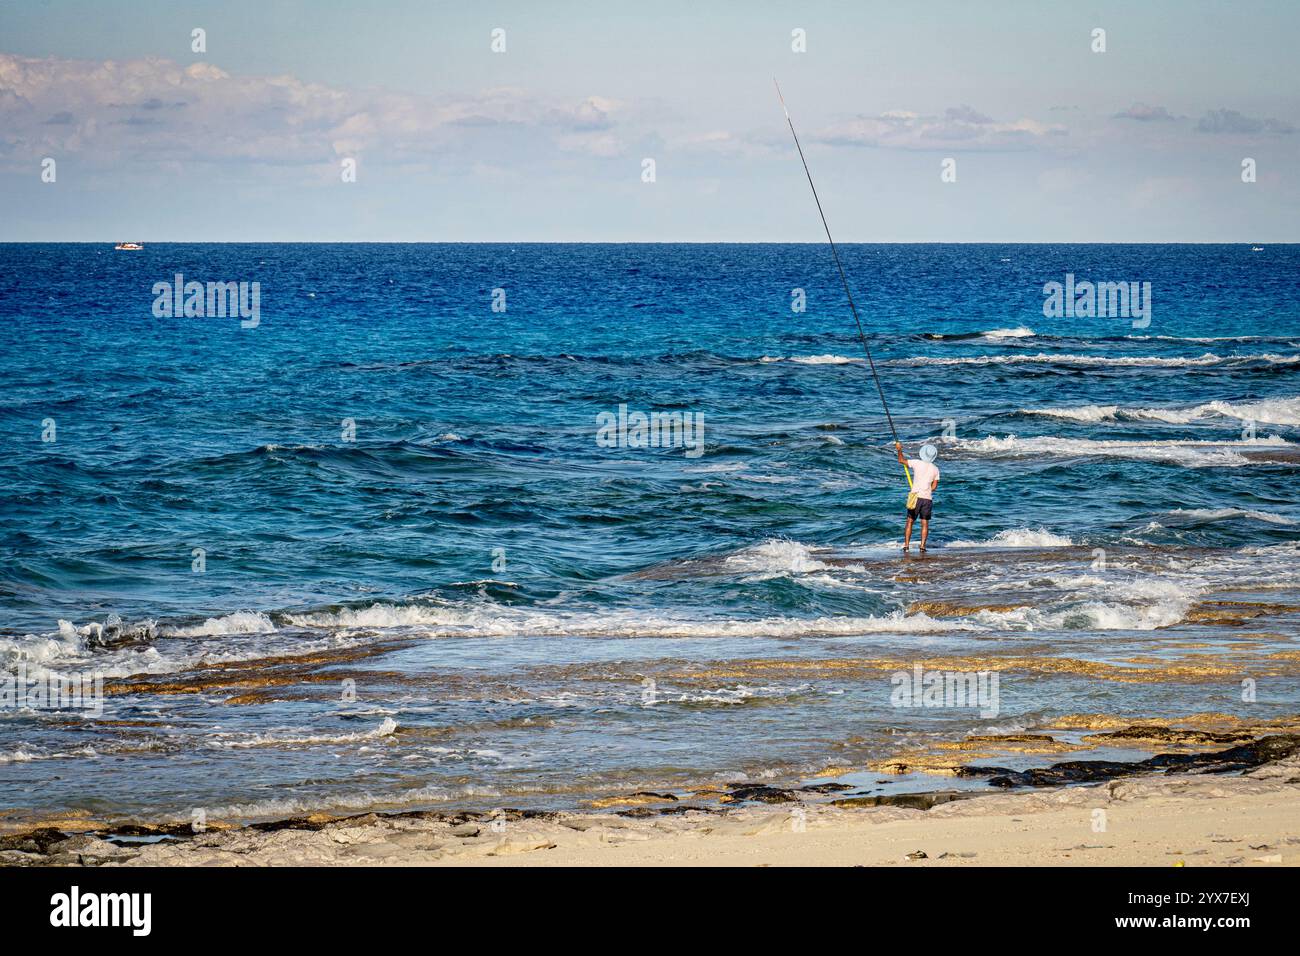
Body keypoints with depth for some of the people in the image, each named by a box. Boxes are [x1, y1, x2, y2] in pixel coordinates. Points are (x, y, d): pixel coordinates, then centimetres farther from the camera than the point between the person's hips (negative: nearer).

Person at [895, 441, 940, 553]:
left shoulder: (917, 463, -6)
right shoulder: (935, 469, 4)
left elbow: (901, 460, 6)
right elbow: (934, 486, 8)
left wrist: (899, 450, 22)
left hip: (916, 496, -2)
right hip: (928, 498, 2)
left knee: (909, 522, 7)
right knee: (925, 523, 9)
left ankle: (906, 545, 4)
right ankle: (922, 546, 4)